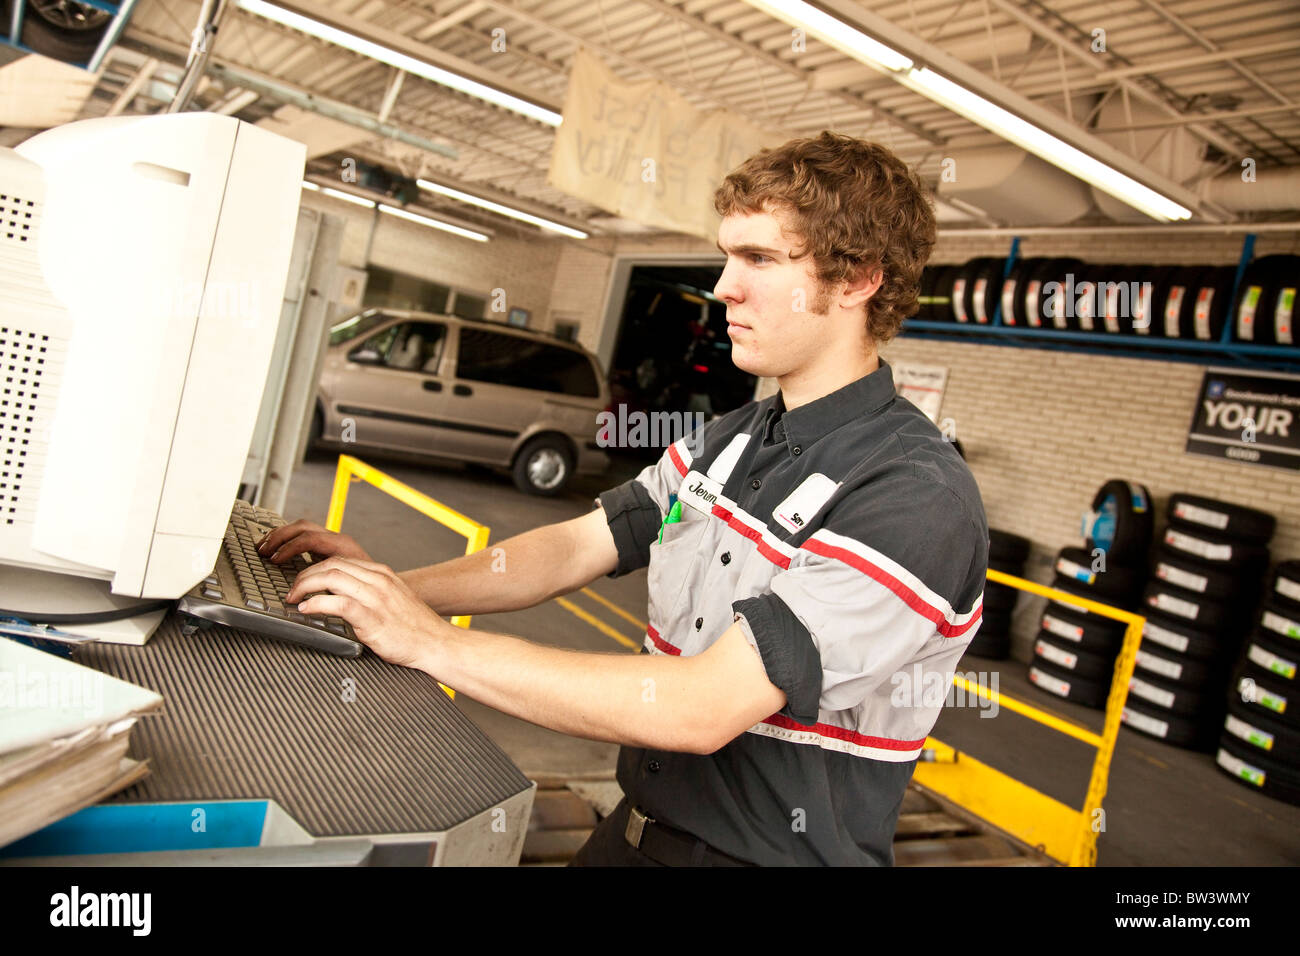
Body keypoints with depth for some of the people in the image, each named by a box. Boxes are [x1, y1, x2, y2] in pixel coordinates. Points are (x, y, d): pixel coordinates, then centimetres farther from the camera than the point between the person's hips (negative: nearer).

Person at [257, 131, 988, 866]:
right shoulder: (729, 441, 4)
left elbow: (702, 709, -26)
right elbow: (574, 549, 7)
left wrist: (431, 642, -22)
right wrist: (398, 586, -6)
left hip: (774, 850, -6)